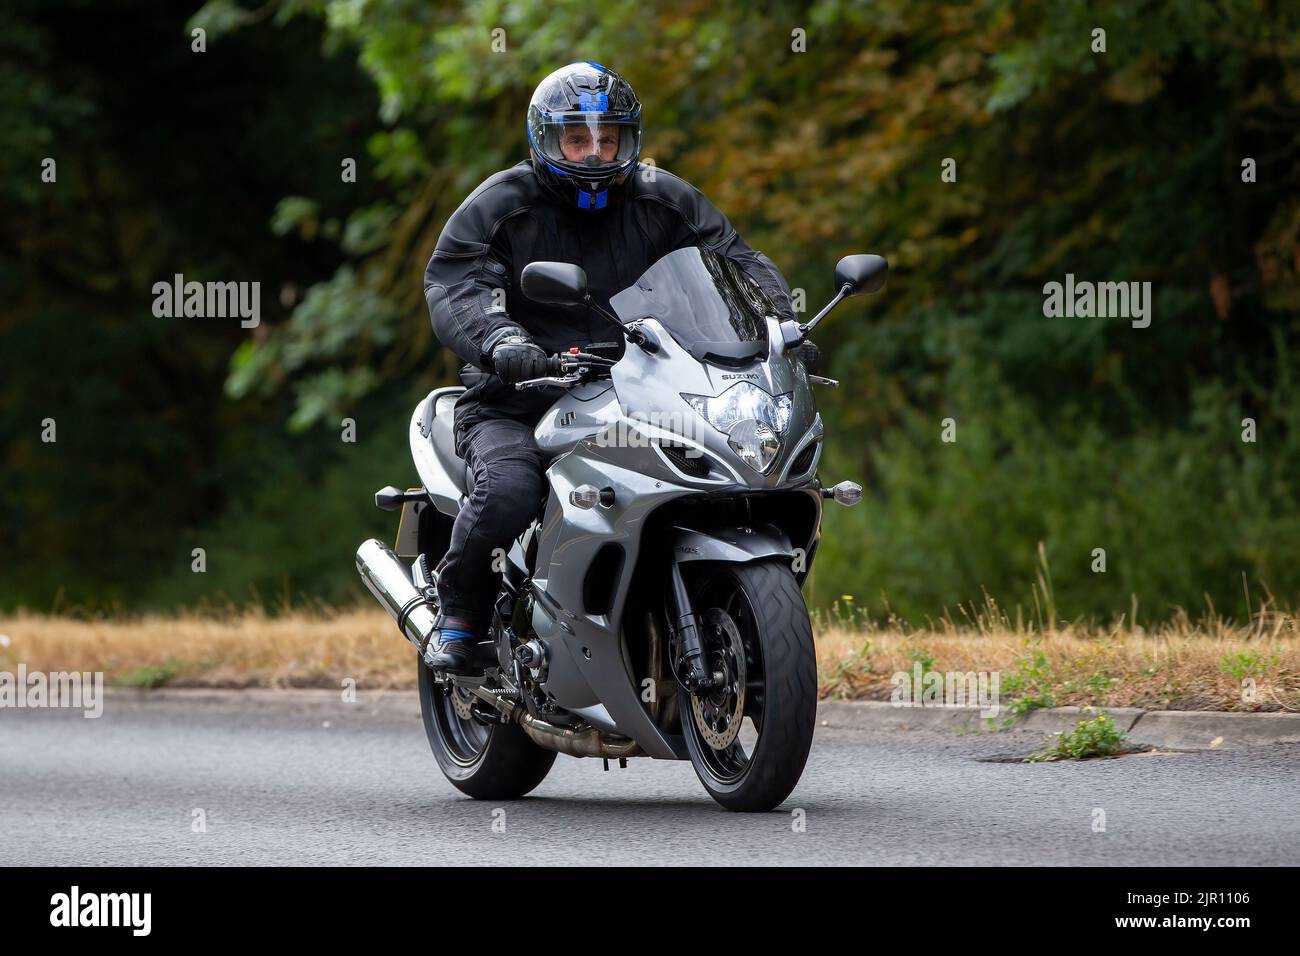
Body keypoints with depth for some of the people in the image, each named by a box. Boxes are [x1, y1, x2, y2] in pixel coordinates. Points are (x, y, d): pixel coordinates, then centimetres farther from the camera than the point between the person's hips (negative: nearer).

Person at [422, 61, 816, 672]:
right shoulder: (499, 206, 0)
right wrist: (498, 340, -35)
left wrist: (780, 325, -13)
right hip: (515, 405, -3)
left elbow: (735, 260, 7)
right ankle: (457, 613, -7)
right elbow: (454, 284, -14)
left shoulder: (664, 202, 11)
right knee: (508, 492, -33)